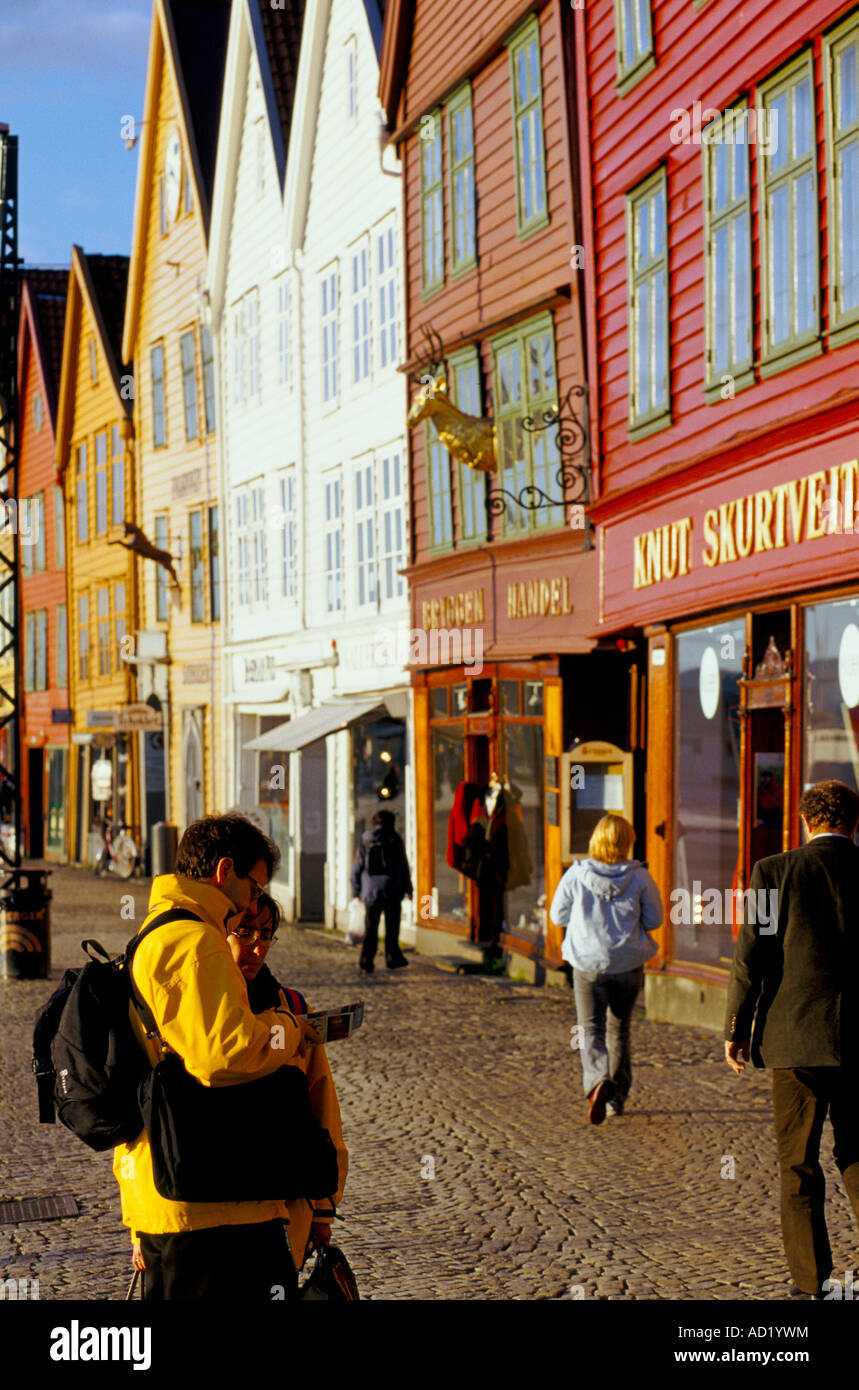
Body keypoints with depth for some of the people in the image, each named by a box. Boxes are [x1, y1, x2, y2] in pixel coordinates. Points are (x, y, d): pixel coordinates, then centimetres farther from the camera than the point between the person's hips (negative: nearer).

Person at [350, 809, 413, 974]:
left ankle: (367, 963, -2)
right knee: (392, 927, 11)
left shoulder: (365, 841, 3)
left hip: (370, 891, 1)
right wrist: (407, 887, 6)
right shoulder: (395, 839, -1)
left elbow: (357, 867, 5)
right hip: (392, 891, -1)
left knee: (370, 928, 4)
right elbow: (403, 866, -1)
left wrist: (356, 890, 13)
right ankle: (392, 958, 15)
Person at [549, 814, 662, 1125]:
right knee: (619, 1030, 17)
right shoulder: (639, 877, -9)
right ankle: (616, 1098, 24)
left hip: (587, 962, -1)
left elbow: (558, 915, 0)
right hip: (628, 964, 1)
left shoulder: (576, 875, -10)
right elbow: (654, 919, -1)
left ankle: (597, 1081, -26)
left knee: (591, 1030, 2)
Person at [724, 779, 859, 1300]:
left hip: (796, 1034, -2)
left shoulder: (774, 872, -4)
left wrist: (737, 1027, 2)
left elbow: (751, 955, -6)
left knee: (799, 1163, 8)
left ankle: (811, 1278, 9)